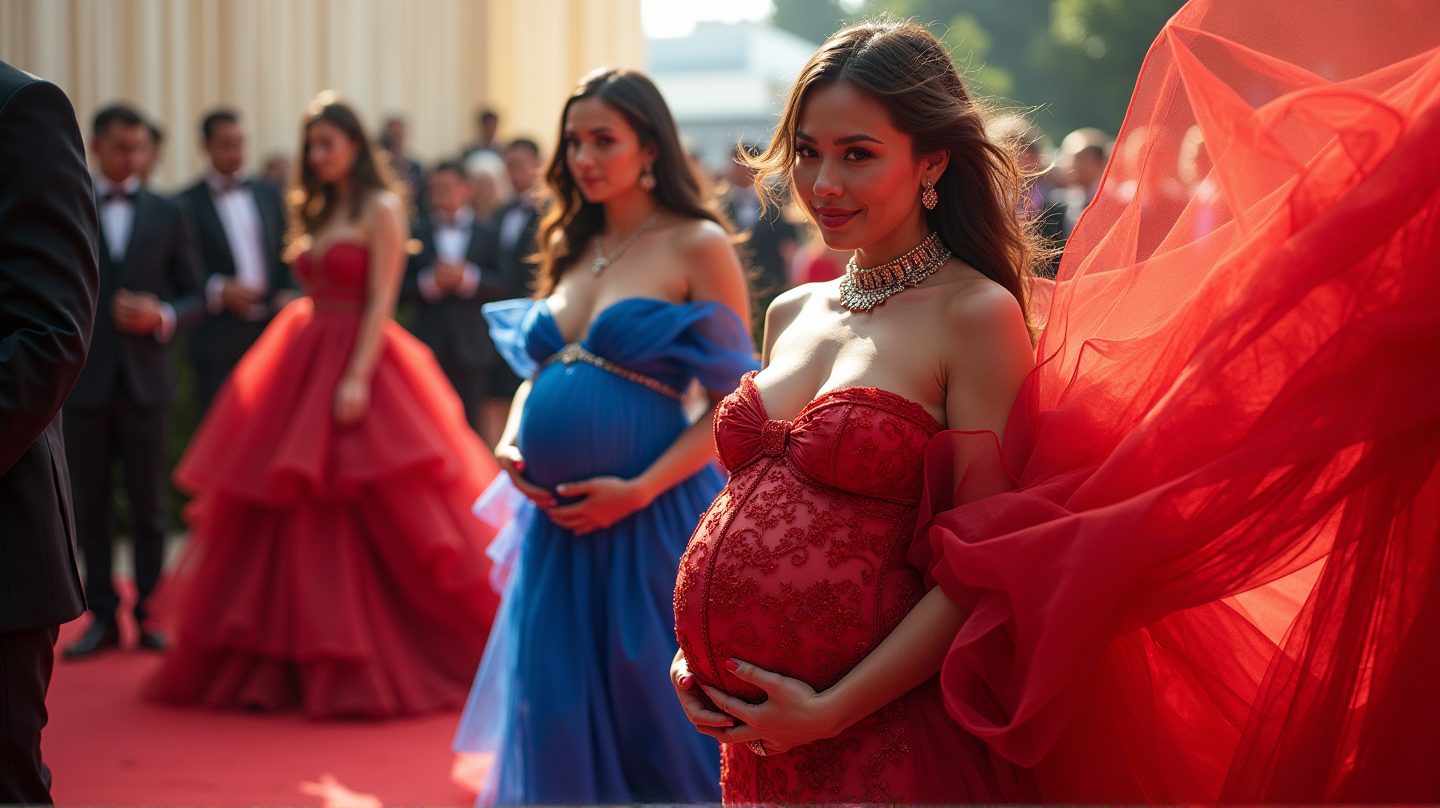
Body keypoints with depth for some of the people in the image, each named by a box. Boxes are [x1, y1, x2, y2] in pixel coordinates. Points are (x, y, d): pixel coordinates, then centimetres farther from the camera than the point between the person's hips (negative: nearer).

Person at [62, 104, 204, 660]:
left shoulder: (168, 216, 8)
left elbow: (194, 297, 10)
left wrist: (163, 317, -12)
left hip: (145, 378, 0)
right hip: (84, 379, 0)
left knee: (149, 505, 3)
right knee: (91, 506, 4)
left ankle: (150, 614, 11)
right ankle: (103, 616, 12)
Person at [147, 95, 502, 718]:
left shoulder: (381, 209, -6)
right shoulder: (313, 211, 17)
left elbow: (381, 299, -13)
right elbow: (313, 293, 14)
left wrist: (357, 379, -22)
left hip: (360, 362, -7)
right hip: (304, 363, 7)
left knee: (383, 521, -6)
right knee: (299, 520, 7)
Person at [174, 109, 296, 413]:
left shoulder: (269, 195, 15)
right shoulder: (187, 204, 1)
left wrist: (289, 292, -2)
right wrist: (218, 291, -17)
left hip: (273, 331, 4)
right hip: (219, 340, -3)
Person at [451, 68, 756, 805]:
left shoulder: (697, 246, -5)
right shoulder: (572, 248, 14)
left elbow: (733, 405, -9)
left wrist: (640, 489, -17)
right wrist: (511, 442, 1)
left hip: (650, 521, -6)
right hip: (555, 522, 6)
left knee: (655, 717, 0)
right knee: (558, 715, 9)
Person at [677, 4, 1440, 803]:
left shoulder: (972, 316, -12)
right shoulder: (790, 314, 8)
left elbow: (986, 568, -16)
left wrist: (831, 709, -18)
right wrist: (694, 646, 1)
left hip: (874, 740, -6)